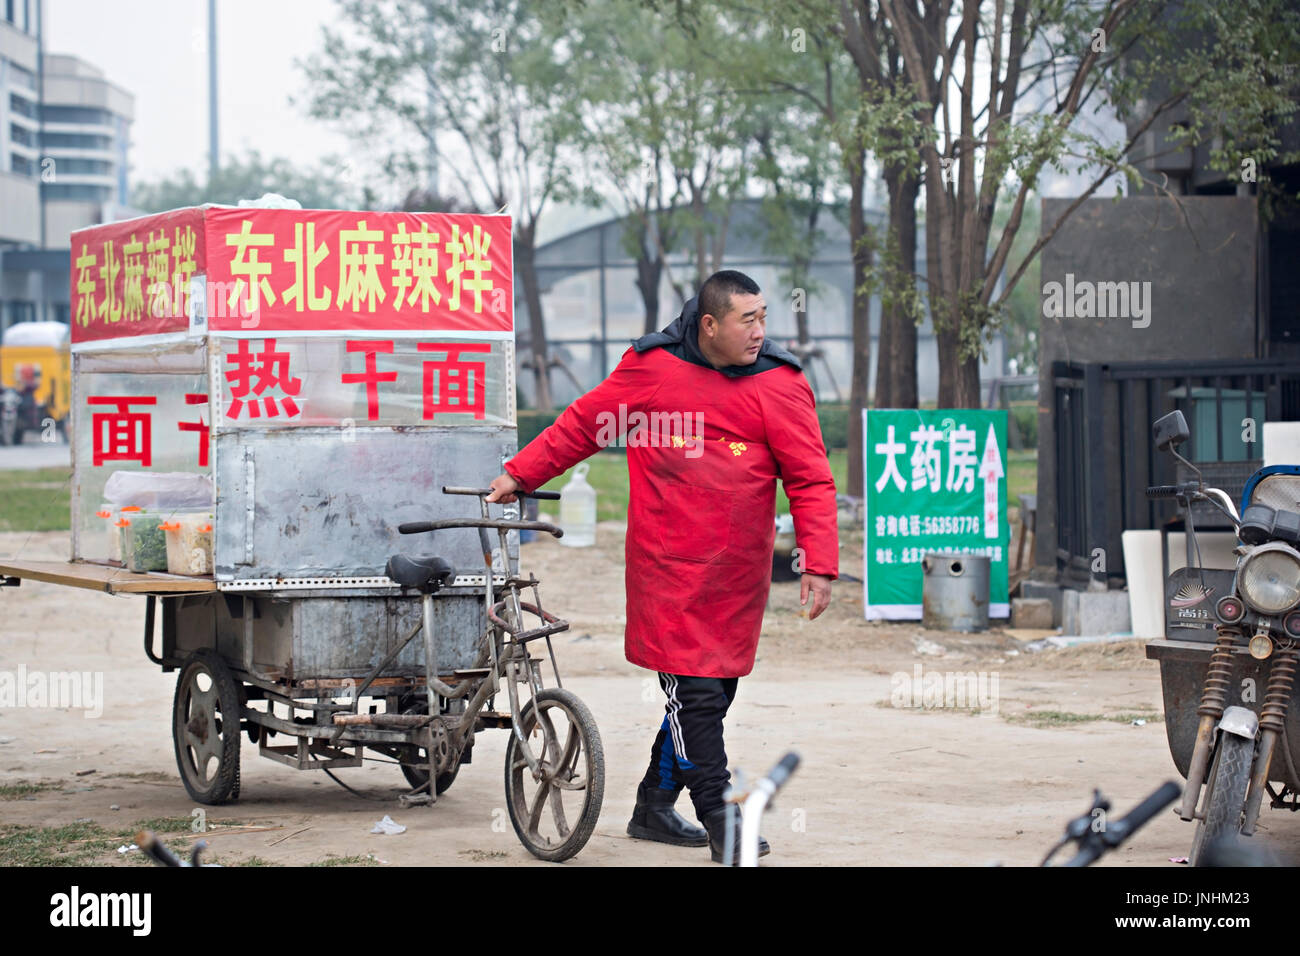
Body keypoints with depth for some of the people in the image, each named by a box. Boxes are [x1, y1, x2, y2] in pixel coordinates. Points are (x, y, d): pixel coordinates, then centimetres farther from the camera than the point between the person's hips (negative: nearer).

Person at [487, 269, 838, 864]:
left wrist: (819, 563, -7)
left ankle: (654, 807, 24)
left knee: (713, 693, 9)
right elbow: (583, 424, 12)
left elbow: (811, 479, 1)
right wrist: (520, 475, 13)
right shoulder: (652, 370, -1)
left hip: (739, 577, 3)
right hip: (669, 566, -3)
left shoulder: (778, 385, 1)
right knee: (694, 693, -10)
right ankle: (720, 822, -8)